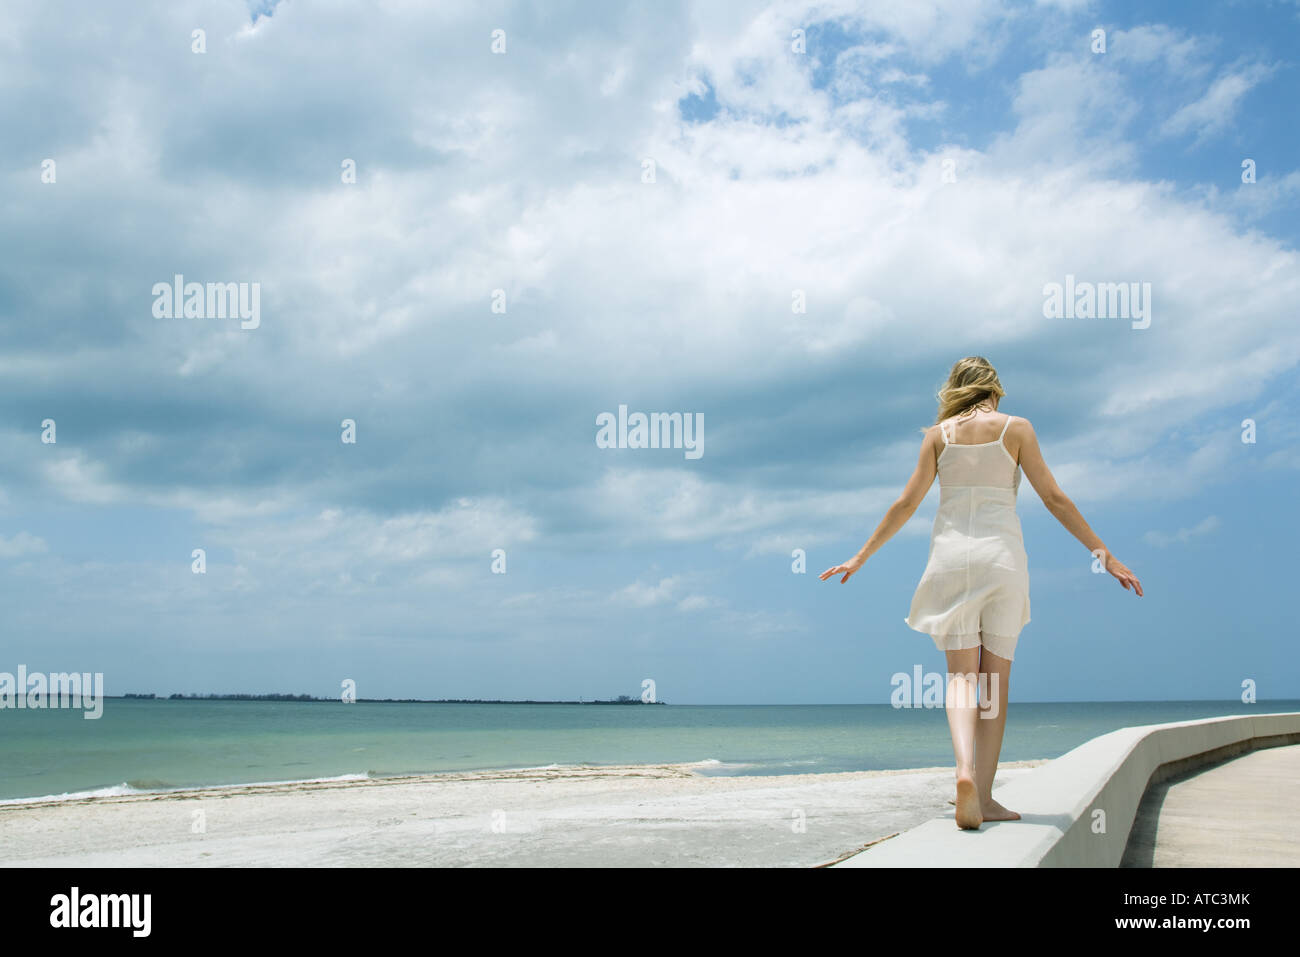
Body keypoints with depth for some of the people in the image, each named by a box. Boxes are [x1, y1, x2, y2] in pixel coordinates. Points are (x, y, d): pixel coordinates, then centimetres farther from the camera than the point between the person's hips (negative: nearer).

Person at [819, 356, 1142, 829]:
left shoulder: (939, 434, 8)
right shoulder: (1015, 428, 4)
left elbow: (906, 503, 7)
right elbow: (1054, 498, 1)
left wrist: (861, 556, 14)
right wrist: (1105, 554, 5)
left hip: (951, 555, 1)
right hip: (1002, 556, -1)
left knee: (960, 675, 1)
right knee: (996, 680, 6)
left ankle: (965, 771, -24)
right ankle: (984, 797, 5)